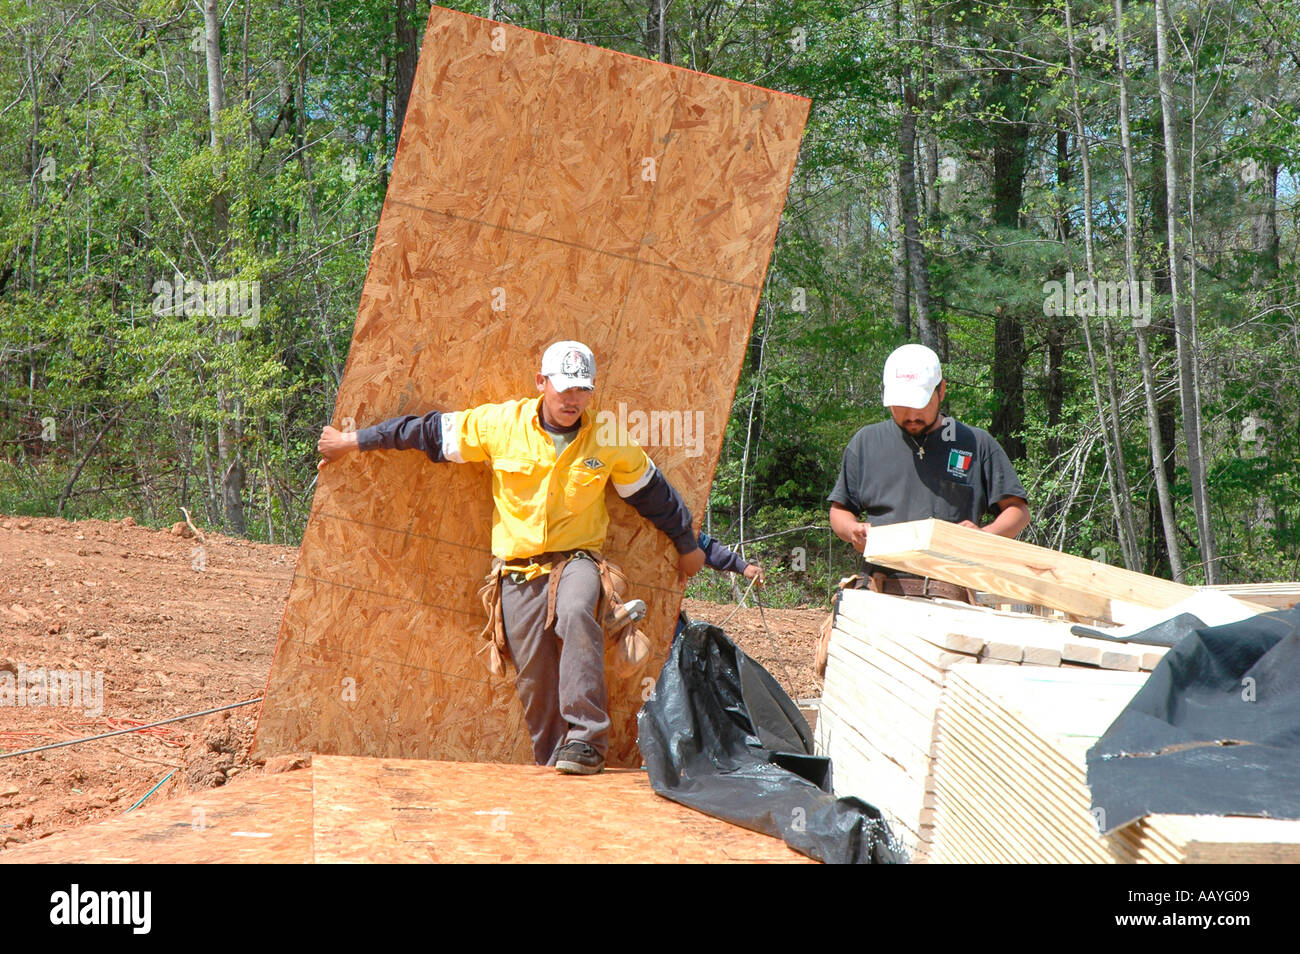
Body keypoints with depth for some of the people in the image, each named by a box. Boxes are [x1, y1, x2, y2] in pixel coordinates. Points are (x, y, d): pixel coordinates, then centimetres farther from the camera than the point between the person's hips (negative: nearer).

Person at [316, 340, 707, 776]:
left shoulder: (609, 443, 1)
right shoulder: (500, 424, -3)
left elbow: (653, 493, 16)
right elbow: (427, 432, 5)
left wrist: (688, 545, 26)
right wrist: (351, 442, 10)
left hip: (576, 557, -1)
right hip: (519, 568, 2)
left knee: (576, 613, -33)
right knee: (532, 674, -3)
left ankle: (587, 740, -31)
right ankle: (551, 762, 15)